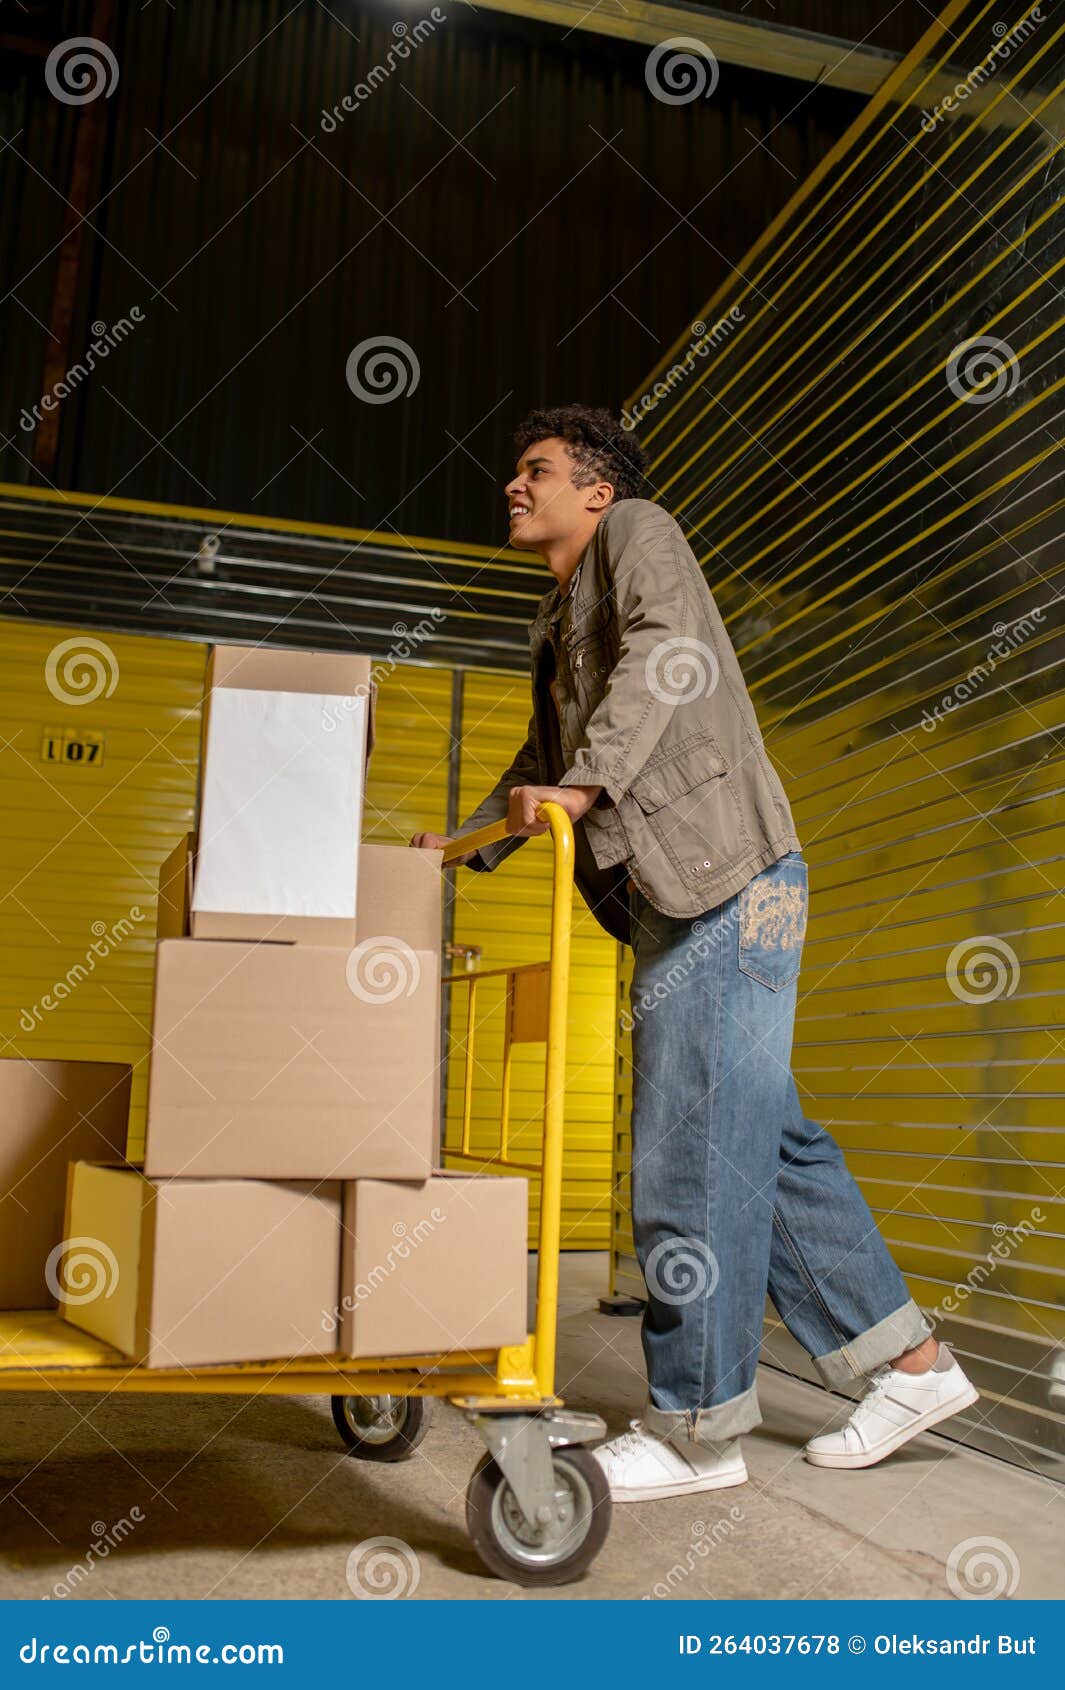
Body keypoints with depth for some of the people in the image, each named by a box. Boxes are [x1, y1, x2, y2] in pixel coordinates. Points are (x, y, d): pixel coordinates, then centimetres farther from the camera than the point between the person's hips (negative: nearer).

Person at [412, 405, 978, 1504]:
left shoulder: (637, 532, 2)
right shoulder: (562, 625, 27)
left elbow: (669, 653, -18)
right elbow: (542, 758, 38)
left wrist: (580, 784, -29)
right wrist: (463, 844, 28)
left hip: (728, 885, -10)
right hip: (680, 910, 10)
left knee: (691, 1157, -8)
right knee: (769, 1143, 11)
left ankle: (696, 1427, 3)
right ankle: (908, 1362, 20)